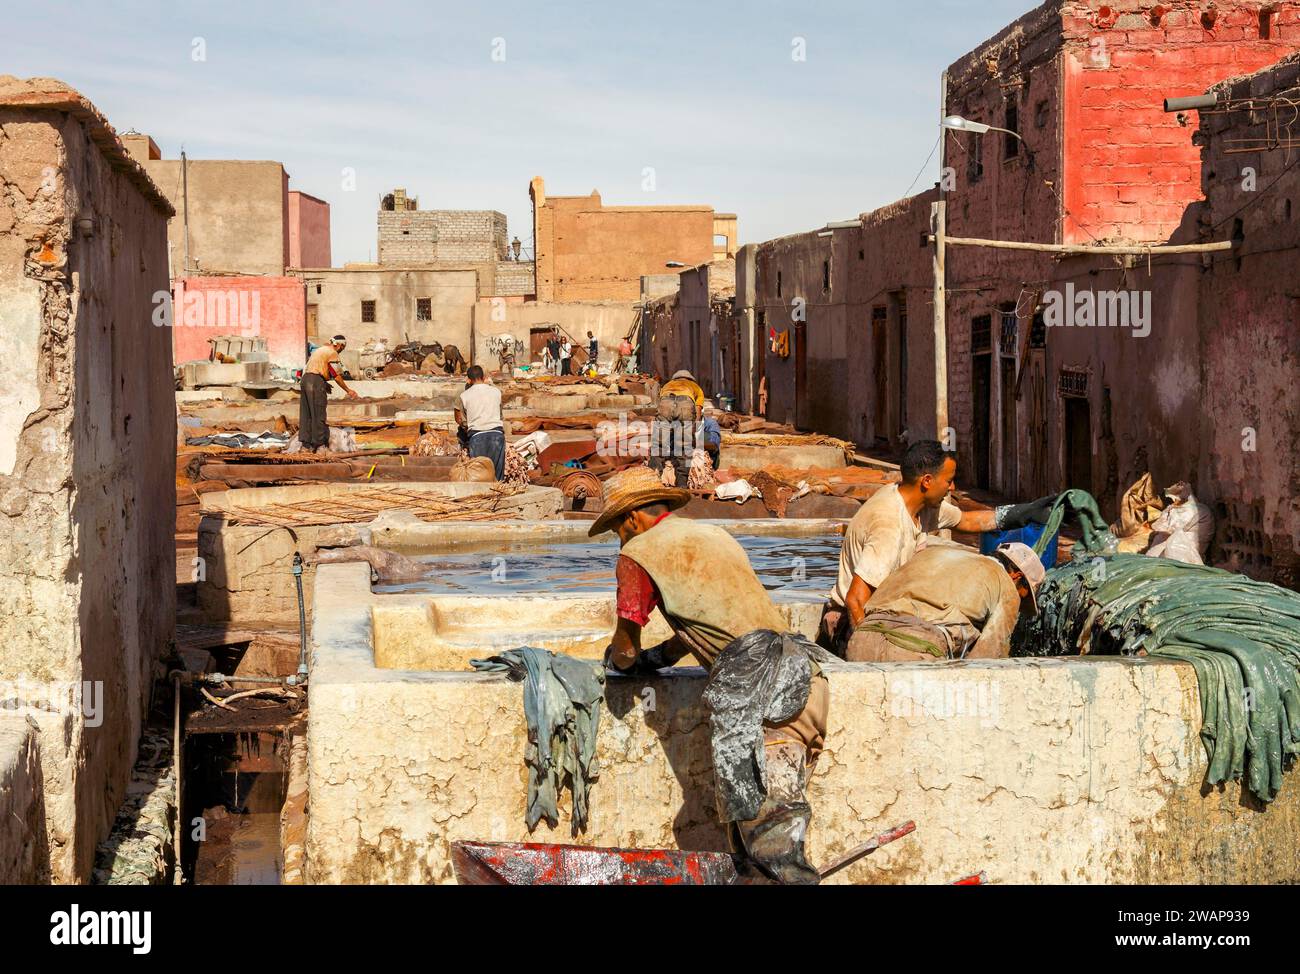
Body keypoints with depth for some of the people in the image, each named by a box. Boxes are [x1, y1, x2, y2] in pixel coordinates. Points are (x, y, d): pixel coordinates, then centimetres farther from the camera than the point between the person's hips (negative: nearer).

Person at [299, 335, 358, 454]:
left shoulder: (320, 349, 23)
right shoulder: (333, 353, -5)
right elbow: (336, 376, -7)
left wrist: (324, 383, 26)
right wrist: (348, 390, 0)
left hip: (305, 379, 9)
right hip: (316, 382, -9)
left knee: (306, 414, 9)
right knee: (318, 415, -6)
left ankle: (306, 444, 11)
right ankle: (320, 446, -6)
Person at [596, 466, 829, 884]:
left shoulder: (638, 553, 8)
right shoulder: (715, 535, 30)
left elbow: (624, 652, 14)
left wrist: (614, 660, 37)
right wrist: (657, 657, 51)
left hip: (749, 674, -8)